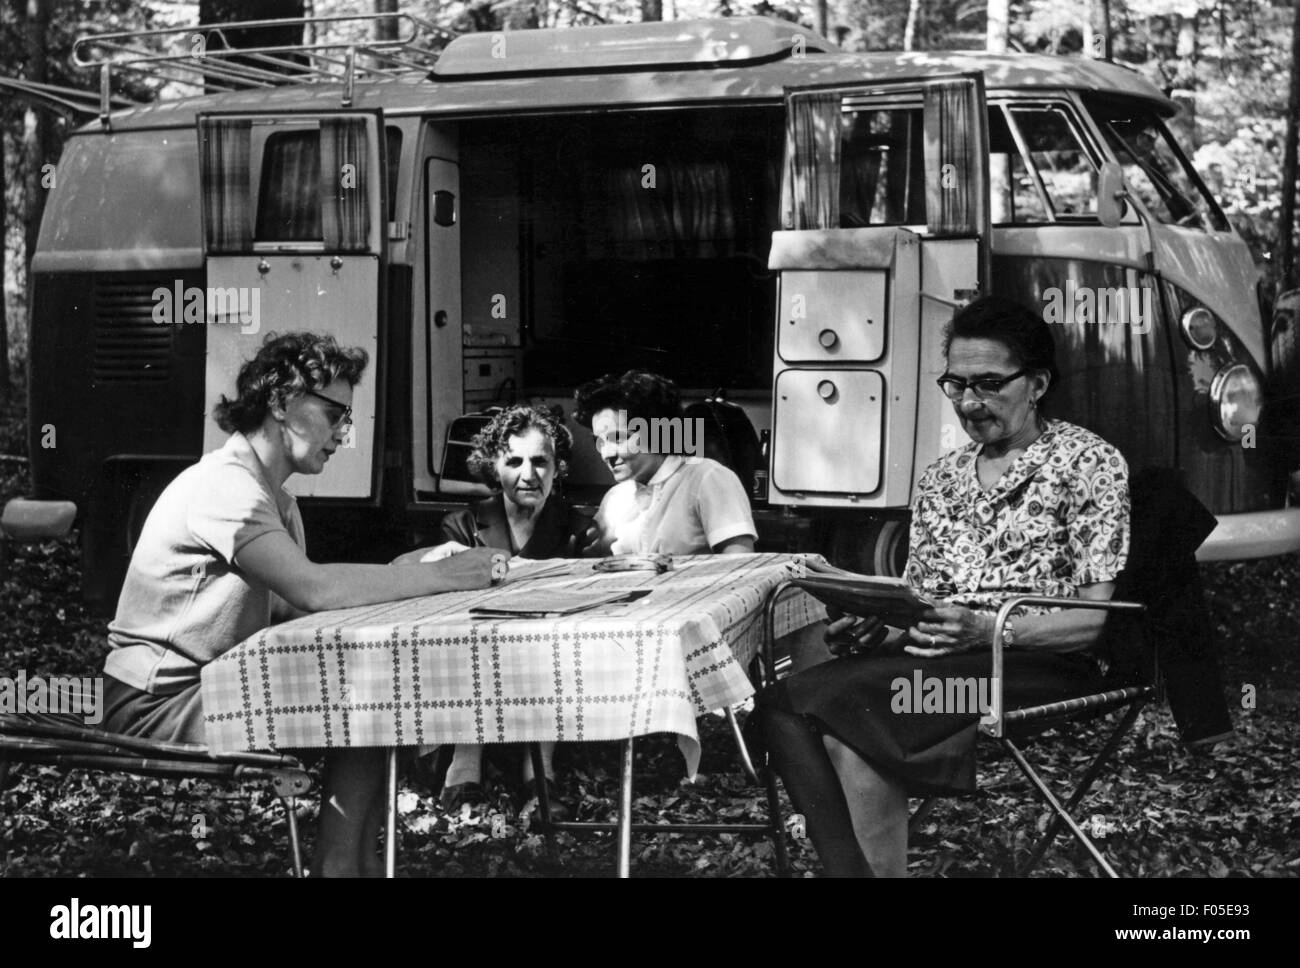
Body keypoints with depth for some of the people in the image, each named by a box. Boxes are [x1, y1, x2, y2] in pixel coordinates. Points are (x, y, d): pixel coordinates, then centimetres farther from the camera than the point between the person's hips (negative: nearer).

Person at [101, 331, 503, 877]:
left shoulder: (275, 498, 13)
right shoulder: (224, 486, -20)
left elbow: (293, 606, 3)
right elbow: (314, 590, -32)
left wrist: (419, 574, -10)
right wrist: (439, 575, -24)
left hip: (219, 680, 10)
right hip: (157, 703, -10)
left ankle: (361, 859, 3)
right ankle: (335, 865, -3)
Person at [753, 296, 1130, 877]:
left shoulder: (1088, 463, 1)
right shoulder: (940, 479, 21)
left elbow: (1100, 618, -7)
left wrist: (987, 631, -20)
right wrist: (873, 630, -5)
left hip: (1041, 668, -6)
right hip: (934, 667, 6)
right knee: (781, 711, -24)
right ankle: (852, 869, -22)